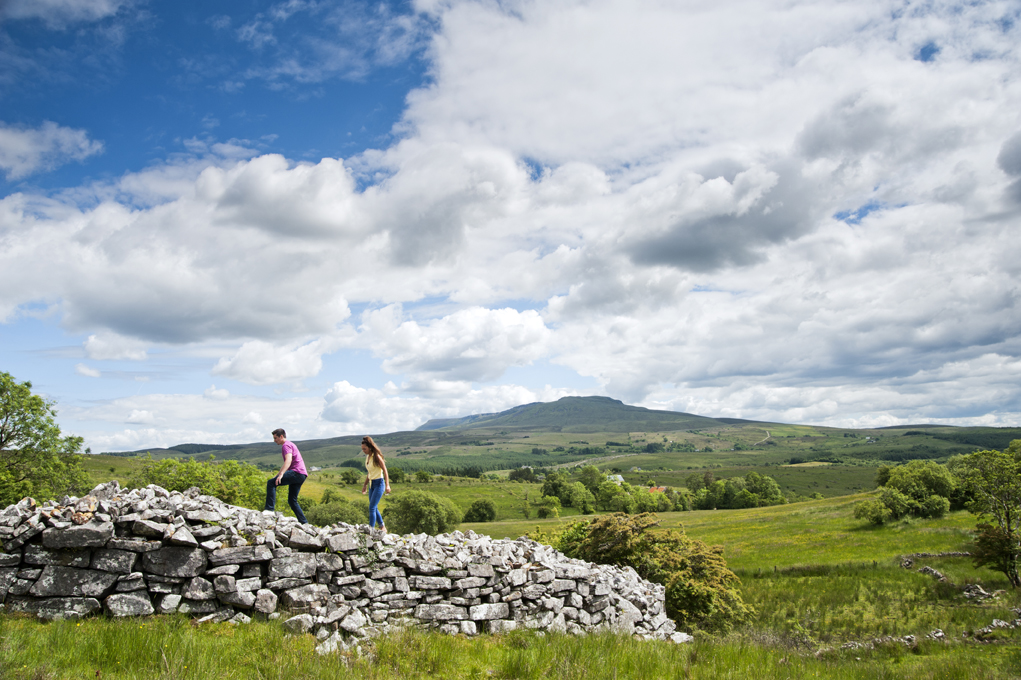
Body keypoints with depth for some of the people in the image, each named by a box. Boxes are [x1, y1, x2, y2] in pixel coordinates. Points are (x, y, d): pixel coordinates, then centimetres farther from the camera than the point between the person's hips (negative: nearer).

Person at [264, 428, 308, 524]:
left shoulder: (286, 445, -4)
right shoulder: (290, 444, 28)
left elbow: (288, 460, -23)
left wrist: (281, 474, -35)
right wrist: (278, 475, 42)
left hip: (296, 472, -10)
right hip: (302, 476, 10)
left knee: (271, 483, -17)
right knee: (292, 500, 13)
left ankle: (269, 509, -25)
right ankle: (304, 522, 8)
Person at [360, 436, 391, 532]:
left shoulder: (376, 457, -14)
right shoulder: (367, 457, 8)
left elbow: (385, 471, -14)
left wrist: (387, 485, -20)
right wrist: (365, 485, 24)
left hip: (379, 483, -8)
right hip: (371, 484, 8)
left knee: (372, 508, -11)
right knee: (374, 508, 12)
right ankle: (383, 527, 25)